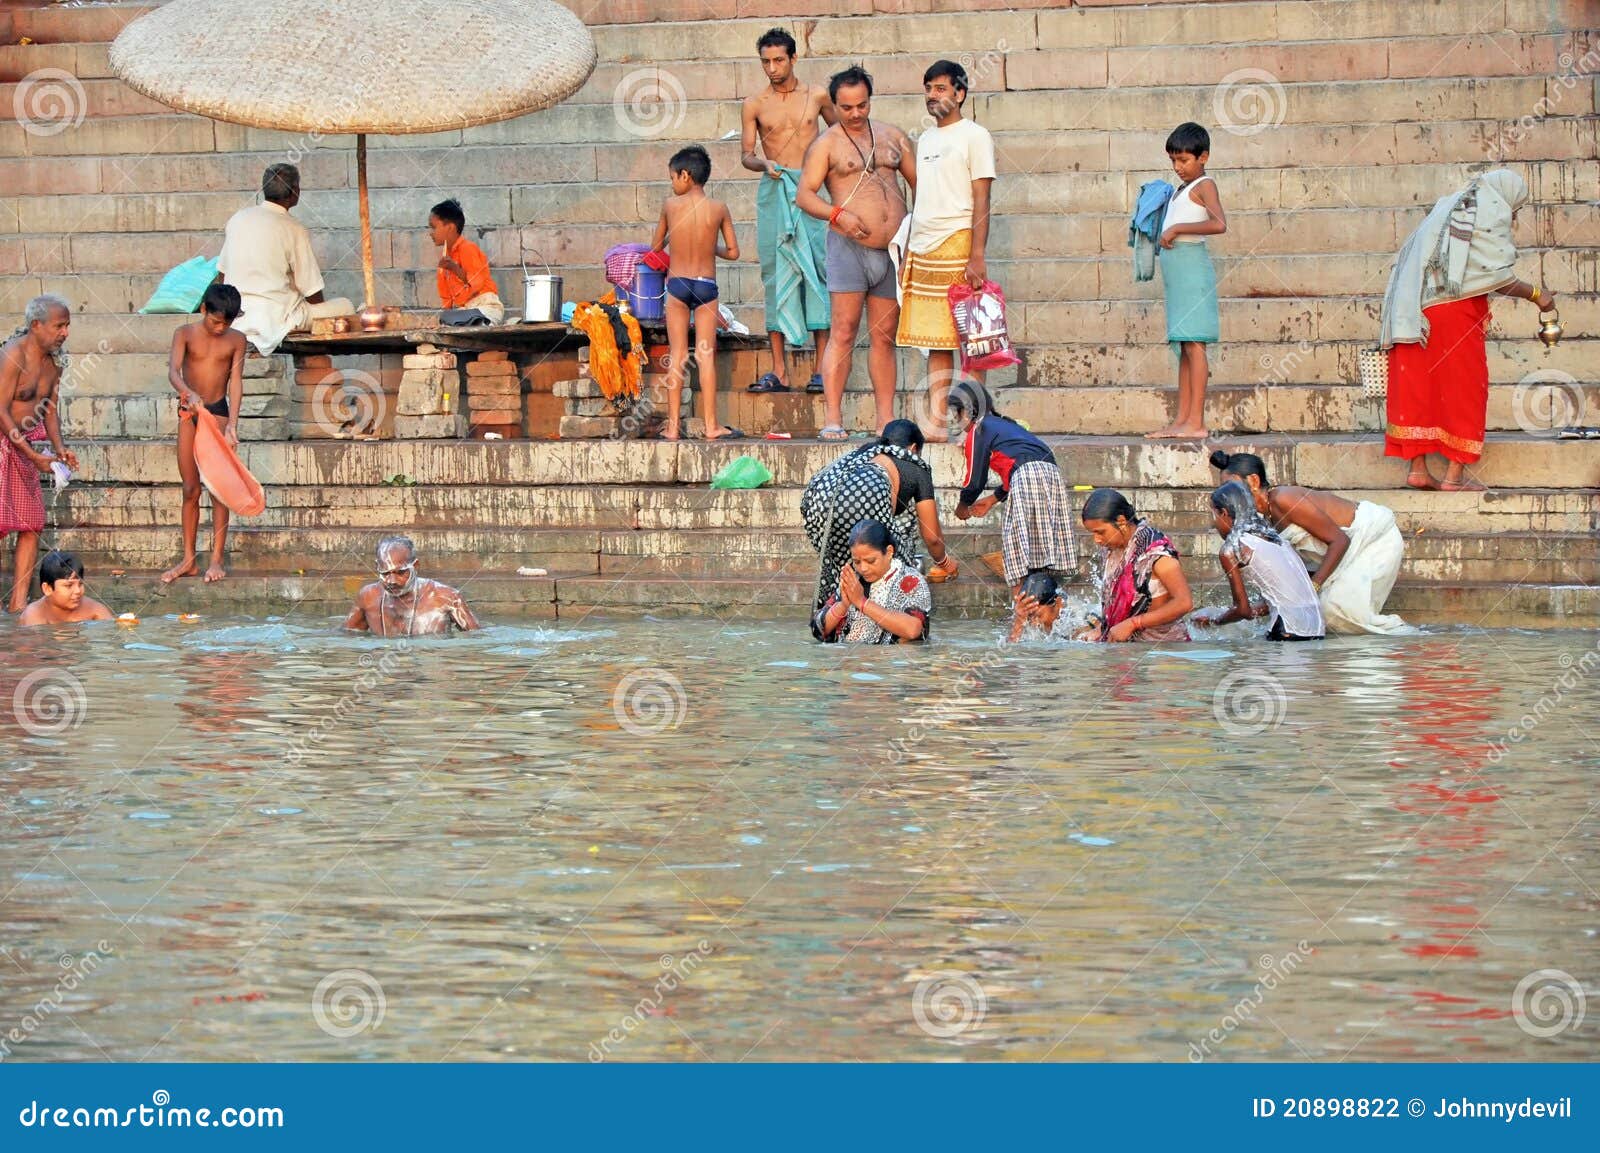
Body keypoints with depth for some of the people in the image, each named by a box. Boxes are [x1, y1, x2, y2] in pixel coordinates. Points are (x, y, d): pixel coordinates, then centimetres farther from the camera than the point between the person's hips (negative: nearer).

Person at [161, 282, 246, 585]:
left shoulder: (236, 340, 0)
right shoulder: (185, 334, -4)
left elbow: (236, 382, -5)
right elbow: (173, 371, -18)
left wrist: (232, 423, -17)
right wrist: (189, 394, -39)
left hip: (218, 411, 0)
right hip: (189, 412, 0)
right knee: (190, 489, 4)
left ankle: (217, 559, 1)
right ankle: (188, 560, 11)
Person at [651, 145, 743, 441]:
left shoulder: (670, 205, -4)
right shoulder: (719, 208, -3)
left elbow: (656, 247, 7)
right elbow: (733, 252, 2)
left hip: (677, 284, 0)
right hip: (707, 286, 0)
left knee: (677, 355, 5)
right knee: (706, 356, 3)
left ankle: (673, 425, 4)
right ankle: (711, 425, 2)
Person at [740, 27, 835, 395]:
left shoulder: (817, 96, 7)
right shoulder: (755, 104, 6)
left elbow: (839, 130, 24)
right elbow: (746, 155, 5)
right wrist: (764, 164, -15)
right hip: (774, 191, 1)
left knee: (817, 270, -7)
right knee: (776, 273, -2)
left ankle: (821, 369, -6)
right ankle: (779, 371, -1)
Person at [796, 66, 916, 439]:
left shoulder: (892, 137, 14)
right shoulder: (827, 144, 3)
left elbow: (919, 182, 20)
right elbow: (804, 194, -4)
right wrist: (837, 214, -20)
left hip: (893, 250, 4)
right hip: (850, 247, -4)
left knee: (884, 337, 7)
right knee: (844, 333, -10)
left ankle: (886, 420, 9)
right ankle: (832, 419, -12)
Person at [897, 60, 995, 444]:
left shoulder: (973, 136, -3)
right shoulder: (925, 139, 19)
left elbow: (981, 199, -8)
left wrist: (977, 256, -16)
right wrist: (907, 254, 17)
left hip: (957, 246, -7)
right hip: (923, 250, 7)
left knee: (967, 339, -6)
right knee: (935, 342, 5)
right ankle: (935, 423, 5)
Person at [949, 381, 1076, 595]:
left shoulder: (979, 429, 8)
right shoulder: (1005, 424, 32)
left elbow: (975, 478, 7)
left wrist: (963, 505, 26)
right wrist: (993, 499, 38)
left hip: (1027, 478, -8)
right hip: (1051, 473, 8)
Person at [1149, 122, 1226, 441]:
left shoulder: (1204, 185, -5)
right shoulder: (1180, 190, 21)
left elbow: (1219, 224, -21)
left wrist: (1176, 229, -18)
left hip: (1192, 264, -9)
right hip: (1174, 266, 9)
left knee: (1193, 342, -12)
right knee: (1182, 346, 8)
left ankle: (1196, 423, -15)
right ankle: (1182, 420, 8)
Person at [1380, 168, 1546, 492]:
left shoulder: (1446, 208, 23)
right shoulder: (1493, 213, -1)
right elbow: (1498, 276, -10)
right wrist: (1535, 294, 1)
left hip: (1415, 313, 7)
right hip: (1456, 310, -7)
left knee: (1419, 384, 6)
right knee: (1463, 385, 0)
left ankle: (1417, 467, 4)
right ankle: (1455, 474, -2)